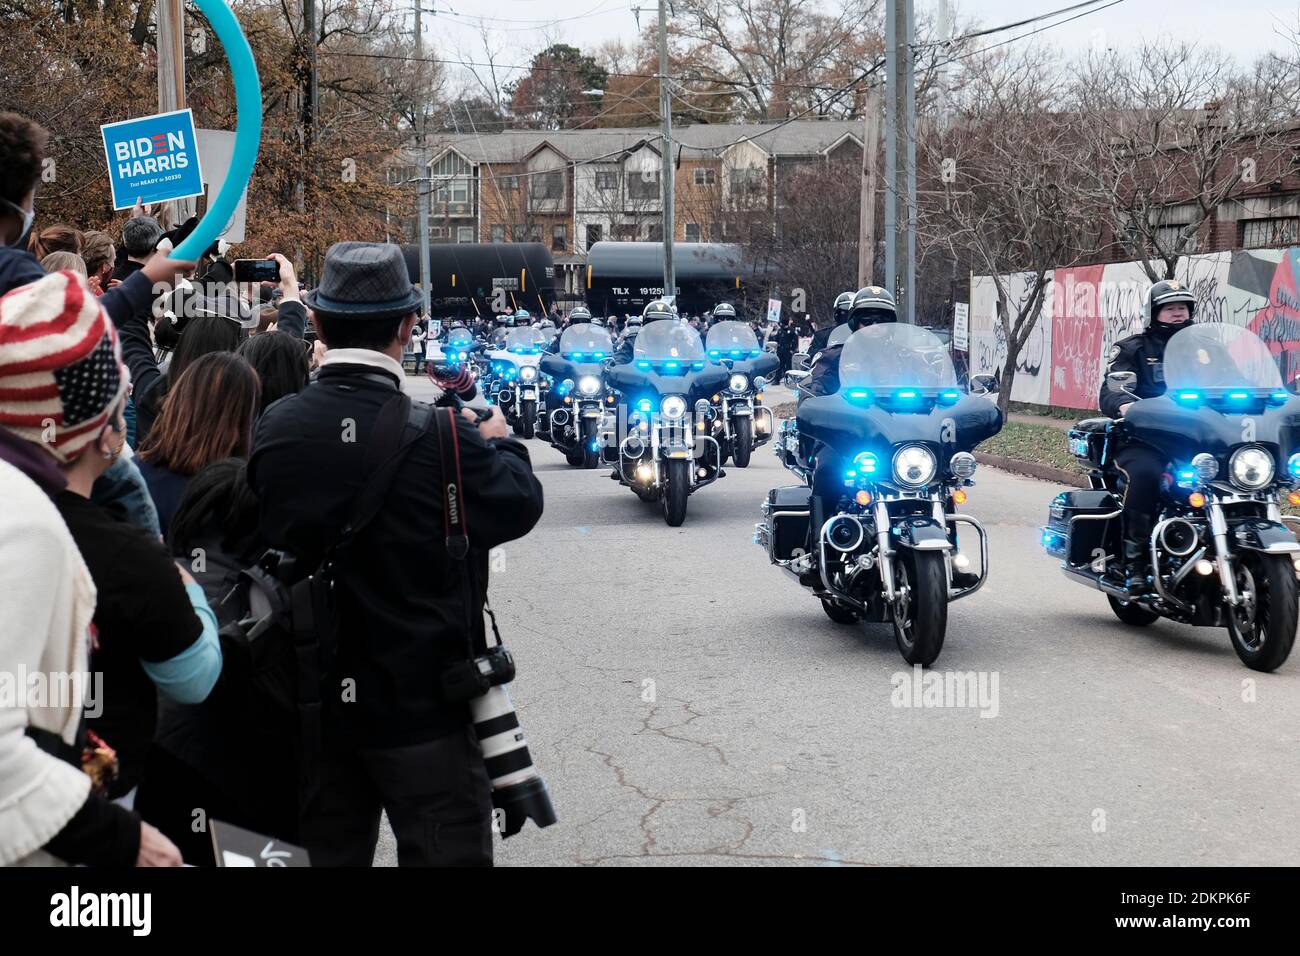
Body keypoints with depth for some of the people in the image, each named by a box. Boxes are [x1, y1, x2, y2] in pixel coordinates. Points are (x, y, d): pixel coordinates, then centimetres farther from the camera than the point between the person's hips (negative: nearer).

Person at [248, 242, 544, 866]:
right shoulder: (441, 435, -20)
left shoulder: (275, 427, -7)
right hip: (424, 700, -4)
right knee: (444, 851, 7)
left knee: (330, 853, 17)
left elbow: (269, 533, 6)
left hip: (317, 701, 5)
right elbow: (520, 505, -8)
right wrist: (498, 442, 13)